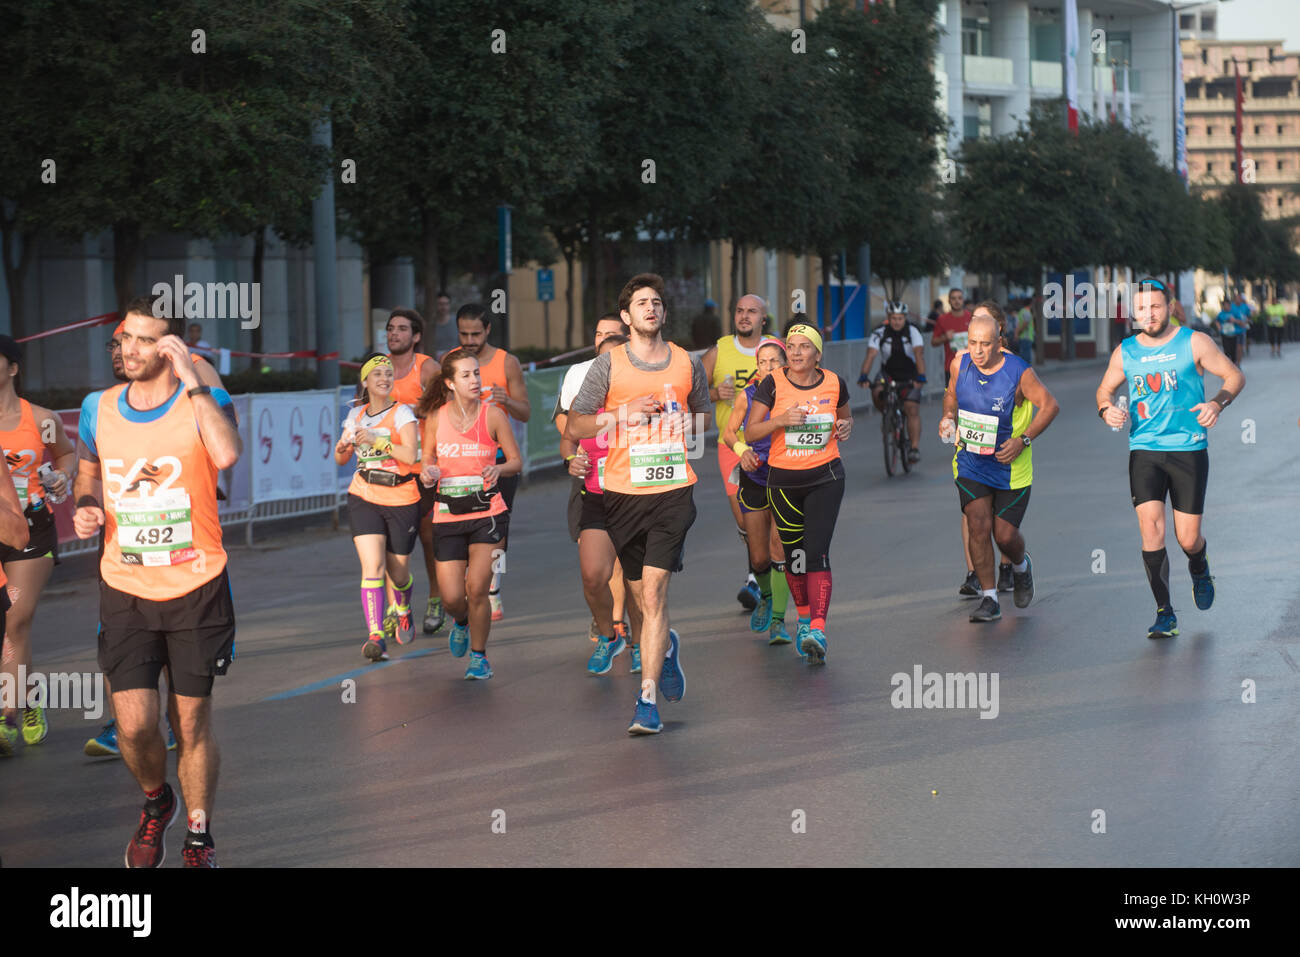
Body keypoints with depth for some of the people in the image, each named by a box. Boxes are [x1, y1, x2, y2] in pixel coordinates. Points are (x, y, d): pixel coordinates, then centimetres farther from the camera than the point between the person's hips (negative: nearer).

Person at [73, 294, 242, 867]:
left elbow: (227, 455, -29)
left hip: (197, 587, -2)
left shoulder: (203, 401, -7)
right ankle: (155, 803, 26)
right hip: (125, 589, 2)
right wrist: (86, 507, 1)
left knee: (192, 720, 5)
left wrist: (189, 379, -26)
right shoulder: (98, 409, 4)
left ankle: (199, 838, 24)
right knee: (134, 724, -6)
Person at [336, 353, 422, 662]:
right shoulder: (356, 415, 8)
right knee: (373, 566, -16)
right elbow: (341, 459, 18)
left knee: (398, 570, 8)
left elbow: (411, 454, -18)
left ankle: (404, 611, 42)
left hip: (401, 500, -2)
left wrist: (376, 440, -22)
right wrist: (342, 447, -5)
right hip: (364, 497, 2)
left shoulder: (403, 413, -5)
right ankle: (375, 636, -21)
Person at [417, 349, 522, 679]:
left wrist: (499, 469, -19)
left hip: (488, 513, -2)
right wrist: (427, 473, -10)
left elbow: (516, 461, 2)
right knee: (452, 597, -2)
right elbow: (427, 460, 13)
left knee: (477, 589, -11)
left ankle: (479, 655, 11)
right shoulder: (435, 418, 0)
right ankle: (461, 621, 35)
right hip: (448, 515, 2)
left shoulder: (493, 414, -4)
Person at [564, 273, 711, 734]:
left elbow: (702, 414, 25)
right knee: (640, 596, 10)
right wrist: (625, 414, -11)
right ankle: (666, 647, 44)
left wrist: (689, 428, 3)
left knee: (653, 593, -13)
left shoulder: (688, 363, 7)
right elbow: (574, 427, 1)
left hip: (673, 491, -1)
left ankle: (647, 700, -11)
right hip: (622, 492, 1)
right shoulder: (608, 365, 2)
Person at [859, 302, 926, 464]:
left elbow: (919, 354, -27)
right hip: (888, 374, 2)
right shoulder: (880, 333, -13)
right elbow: (871, 356, -23)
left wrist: (920, 377, -42)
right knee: (877, 393, -28)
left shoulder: (912, 332, -15)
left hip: (909, 377, -2)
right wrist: (863, 376, -39)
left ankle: (915, 448, -14)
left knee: (912, 410, -17)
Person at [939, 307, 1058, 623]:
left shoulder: (1018, 372, -19)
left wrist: (1024, 440, -18)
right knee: (978, 527, -9)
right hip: (971, 463, 3)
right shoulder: (960, 364, -7)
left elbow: (1050, 405, -9)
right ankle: (989, 598, 2)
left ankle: (1021, 567, 37)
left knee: (1005, 535, 1)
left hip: (1010, 466, -3)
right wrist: (949, 417, -6)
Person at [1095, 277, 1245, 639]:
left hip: (1189, 450, -2)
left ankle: (1199, 570, 38)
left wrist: (1217, 403, -15)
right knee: (1151, 528, -14)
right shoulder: (1125, 352, 6)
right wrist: (1107, 409, -1)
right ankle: (1164, 613, -3)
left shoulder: (1194, 343, -1)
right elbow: (1105, 389, 21)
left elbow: (1235, 376, 4)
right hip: (1144, 451, 2)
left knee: (1188, 540, -1)